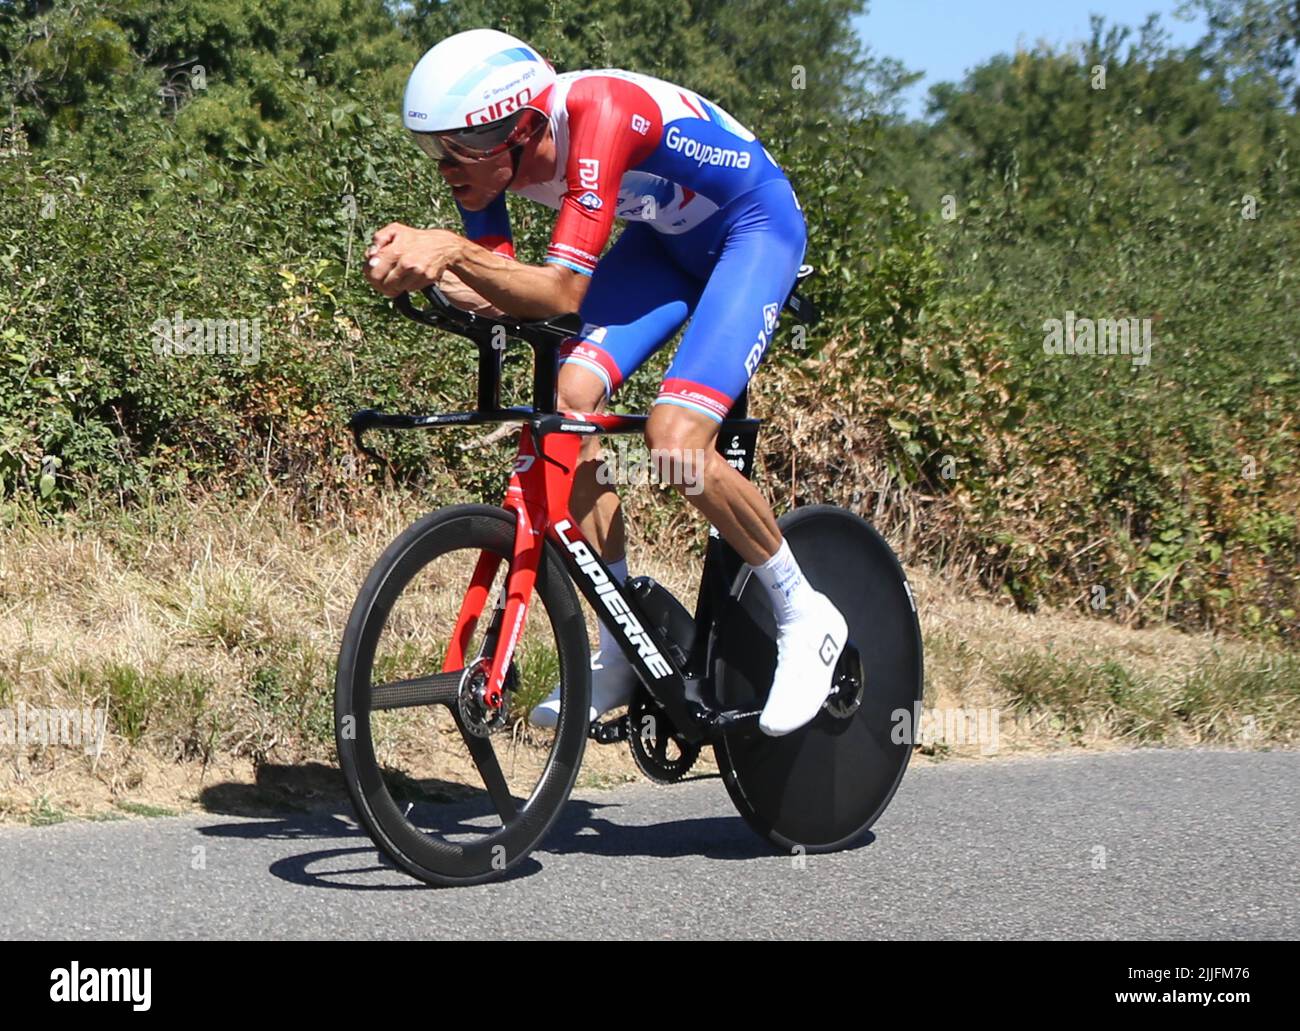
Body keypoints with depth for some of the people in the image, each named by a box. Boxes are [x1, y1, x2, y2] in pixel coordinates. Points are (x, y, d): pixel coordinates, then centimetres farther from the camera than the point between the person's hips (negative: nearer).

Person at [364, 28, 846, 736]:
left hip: (755, 228, -7)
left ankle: (805, 621, -1)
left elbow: (564, 290, -40)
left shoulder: (596, 114, -37)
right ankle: (622, 648, 0)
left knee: (673, 440, -23)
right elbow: (503, 294, -15)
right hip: (666, 238, 7)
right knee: (570, 399, -14)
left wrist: (452, 250, -52)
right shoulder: (489, 151, -16)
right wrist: (421, 265, -33)